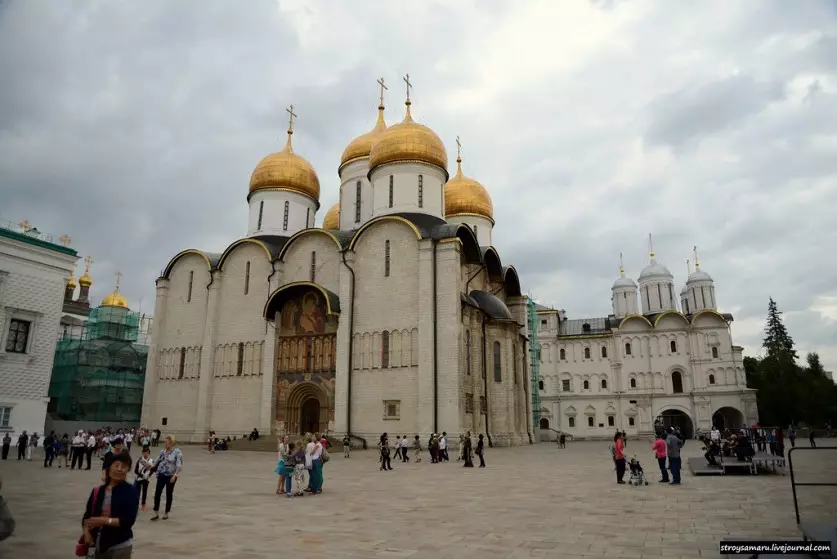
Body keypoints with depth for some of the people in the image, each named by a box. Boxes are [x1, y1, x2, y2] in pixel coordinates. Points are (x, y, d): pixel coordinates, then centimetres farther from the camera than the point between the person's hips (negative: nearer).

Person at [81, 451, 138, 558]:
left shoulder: (130, 491, -10)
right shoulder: (97, 491, 3)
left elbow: (129, 520, -16)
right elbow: (87, 516, 6)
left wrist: (104, 520, -21)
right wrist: (86, 532, -11)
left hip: (120, 546, -5)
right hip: (98, 545, 5)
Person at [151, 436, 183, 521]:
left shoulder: (177, 452, -14)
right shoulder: (163, 451, 2)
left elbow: (179, 465, -19)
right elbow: (158, 460, 16)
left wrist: (175, 475, -26)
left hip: (171, 476, -4)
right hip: (161, 475, 4)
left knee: (169, 494, 7)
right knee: (157, 493, -2)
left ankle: (166, 513, 21)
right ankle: (156, 513, 9)